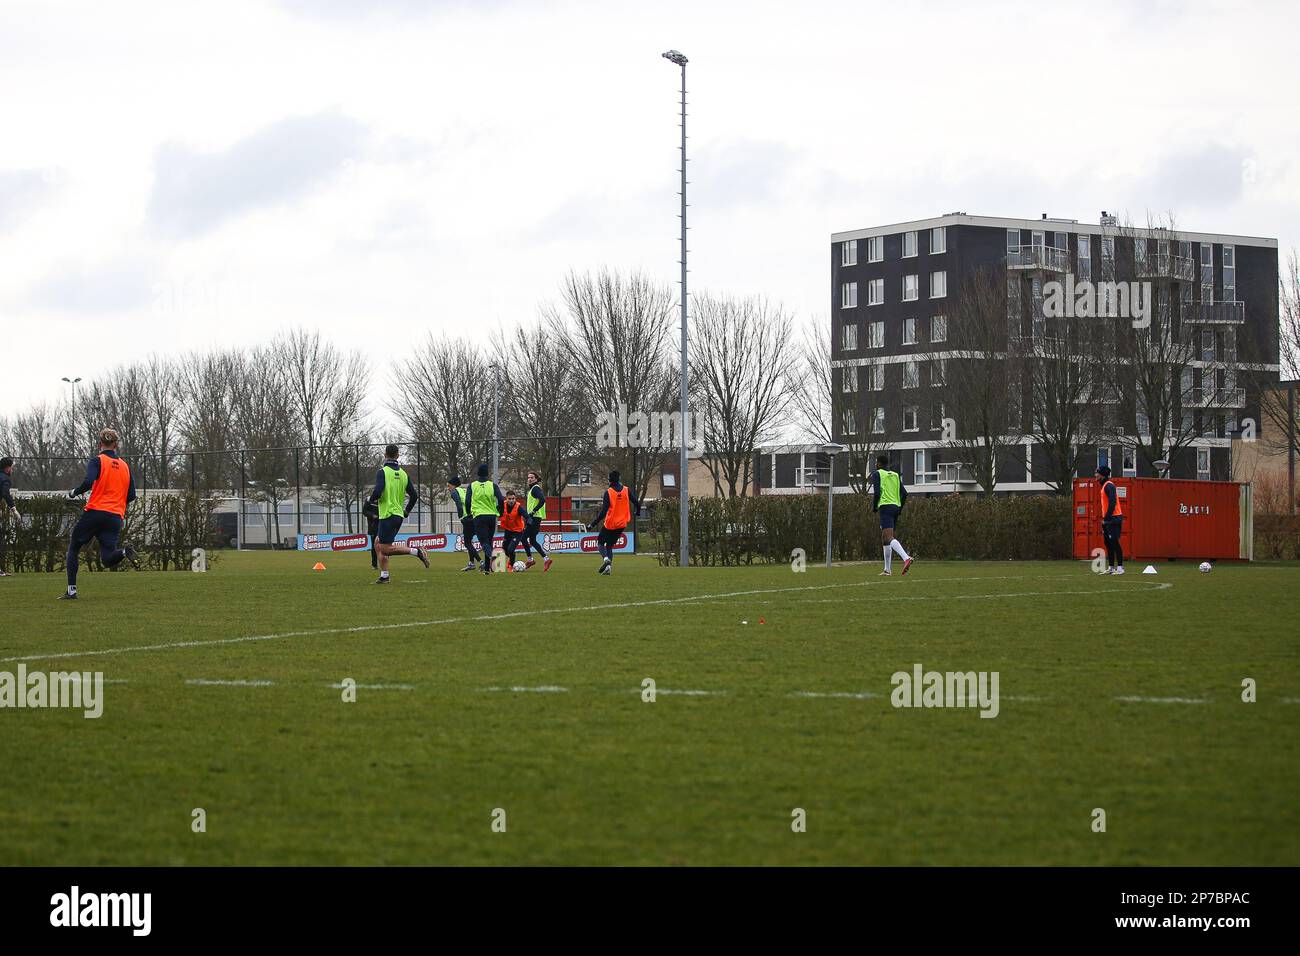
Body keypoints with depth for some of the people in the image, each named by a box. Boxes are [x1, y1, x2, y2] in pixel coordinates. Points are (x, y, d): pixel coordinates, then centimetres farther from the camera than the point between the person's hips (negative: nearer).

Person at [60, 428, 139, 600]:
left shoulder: (97, 461, 0)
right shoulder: (125, 466, 14)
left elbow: (88, 482, -17)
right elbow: (131, 496, 12)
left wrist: (74, 493, 1)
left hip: (95, 512, -3)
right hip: (116, 517, 3)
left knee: (73, 548, 13)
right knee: (107, 559, 0)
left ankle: (71, 590, 7)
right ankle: (125, 552, -32)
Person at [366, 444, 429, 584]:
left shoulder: (382, 472, -10)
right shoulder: (403, 474, 9)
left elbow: (378, 491, -22)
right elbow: (414, 495, 8)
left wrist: (372, 499, 0)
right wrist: (407, 511, 25)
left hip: (387, 515, -8)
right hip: (399, 515, 8)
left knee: (385, 549, -8)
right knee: (379, 546, 16)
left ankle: (416, 552, -17)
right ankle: (384, 576, 10)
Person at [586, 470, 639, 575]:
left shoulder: (608, 492, -14)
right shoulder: (626, 490, -2)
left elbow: (603, 512, -19)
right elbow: (637, 504, -2)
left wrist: (592, 525, -16)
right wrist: (638, 512, 23)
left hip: (610, 523, -4)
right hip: (622, 524, 4)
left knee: (600, 542, 15)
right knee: (609, 545, 17)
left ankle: (606, 559, -14)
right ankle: (609, 567, 0)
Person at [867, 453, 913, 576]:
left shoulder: (877, 474, 2)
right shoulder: (896, 475, 20)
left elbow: (877, 493, -9)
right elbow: (904, 493, 11)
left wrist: (874, 507, 4)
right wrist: (900, 509, 19)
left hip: (885, 507, -7)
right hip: (896, 506, 7)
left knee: (889, 538, -18)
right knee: (885, 538, 17)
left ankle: (906, 558, -41)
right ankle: (887, 569, 15)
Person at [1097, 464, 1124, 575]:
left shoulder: (1109, 486, -12)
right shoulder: (1104, 485, 18)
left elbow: (1112, 503, -22)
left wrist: (1106, 518, -22)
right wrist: (1104, 519, 18)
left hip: (1113, 519, -10)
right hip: (1107, 520, 10)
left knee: (1114, 543, -11)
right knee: (1108, 543, 10)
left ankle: (1120, 568, -11)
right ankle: (1111, 568, 14)